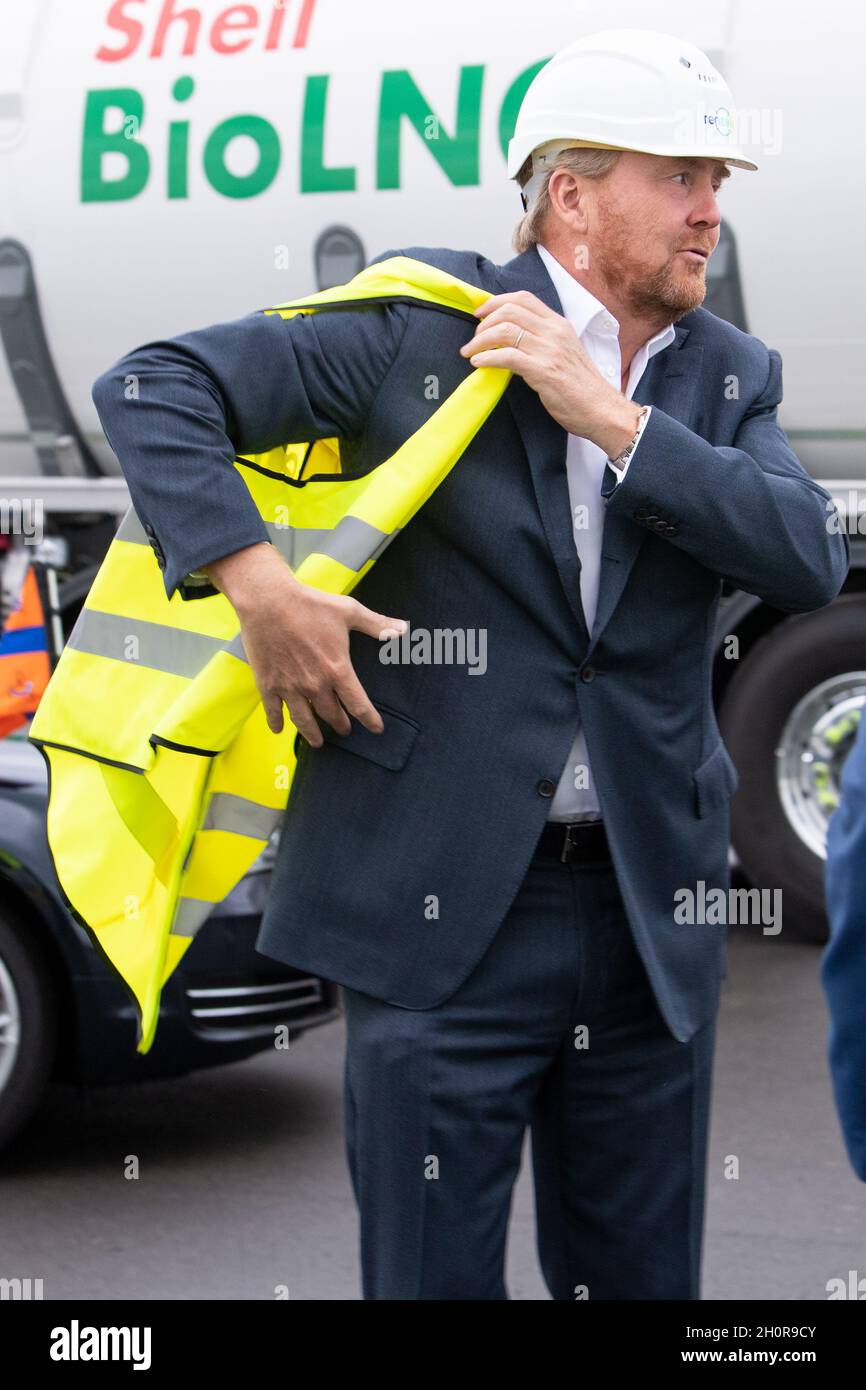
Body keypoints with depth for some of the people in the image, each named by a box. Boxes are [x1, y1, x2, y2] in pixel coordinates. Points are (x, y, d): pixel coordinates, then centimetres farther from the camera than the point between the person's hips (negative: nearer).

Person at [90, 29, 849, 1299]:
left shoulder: (731, 375, 9)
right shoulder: (425, 323, -4)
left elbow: (809, 562, -8)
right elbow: (154, 388, -6)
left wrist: (609, 416, -14)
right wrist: (254, 580, -17)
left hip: (650, 905, 4)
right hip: (443, 905, -4)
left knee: (642, 1276, 14)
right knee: (434, 1276, 3)